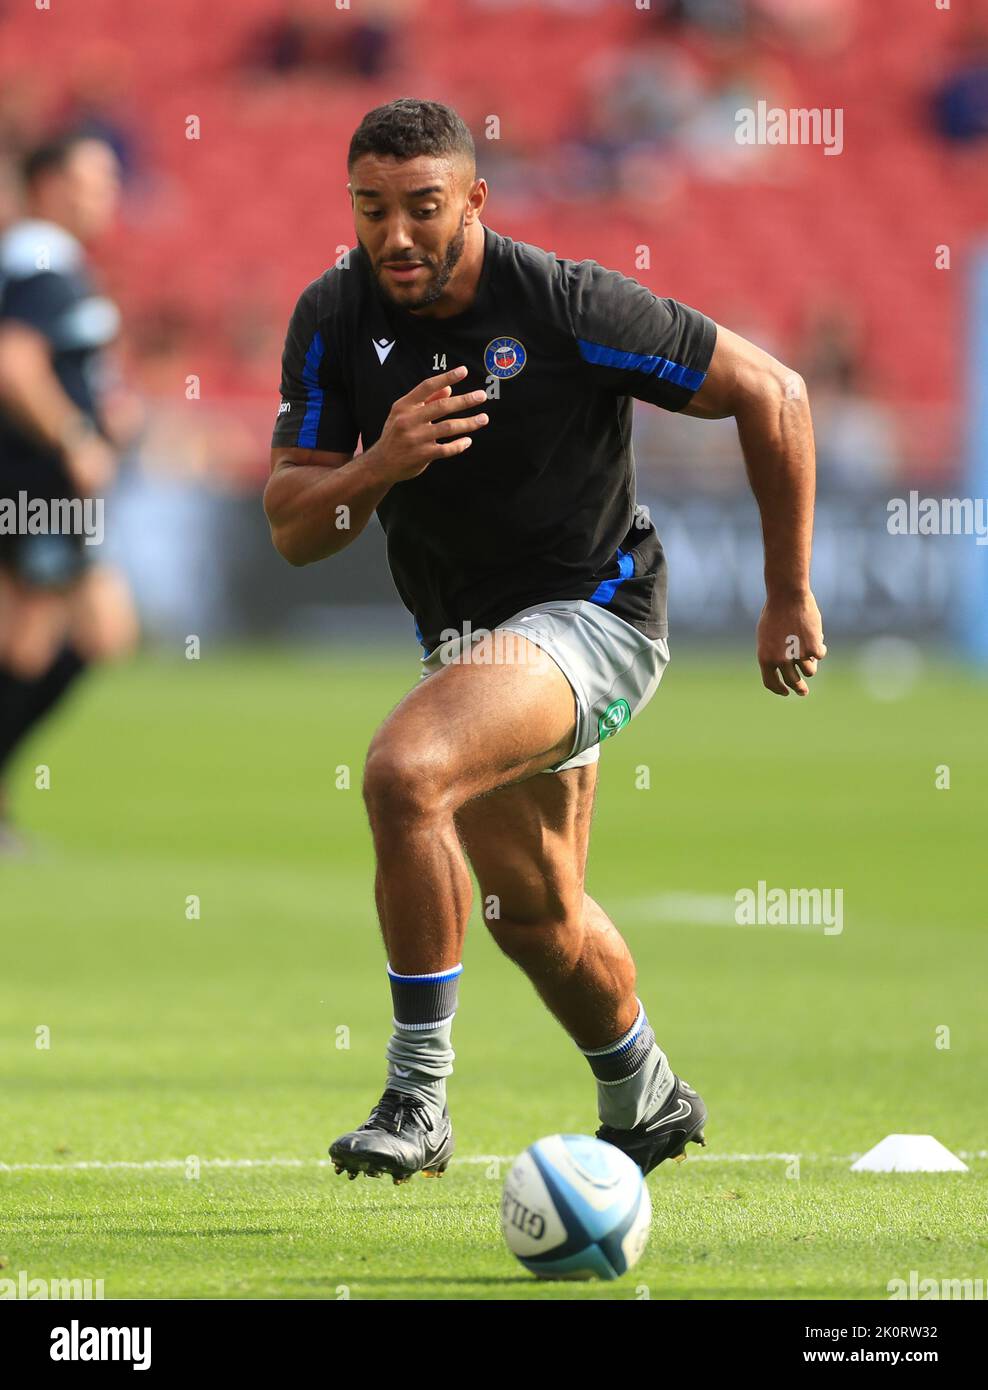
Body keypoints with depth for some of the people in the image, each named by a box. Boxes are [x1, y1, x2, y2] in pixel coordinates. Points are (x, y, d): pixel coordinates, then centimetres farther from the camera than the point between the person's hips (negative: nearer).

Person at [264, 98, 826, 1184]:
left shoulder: (570, 307, -22)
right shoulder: (335, 319, -8)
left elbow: (772, 393, -12)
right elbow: (291, 530, -8)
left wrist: (790, 596, -7)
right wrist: (379, 465, -30)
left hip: (589, 615, -7)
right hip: (466, 635, 7)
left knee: (405, 773, -31)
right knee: (533, 912, 21)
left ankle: (418, 1097, -23)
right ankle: (645, 1103, 49)